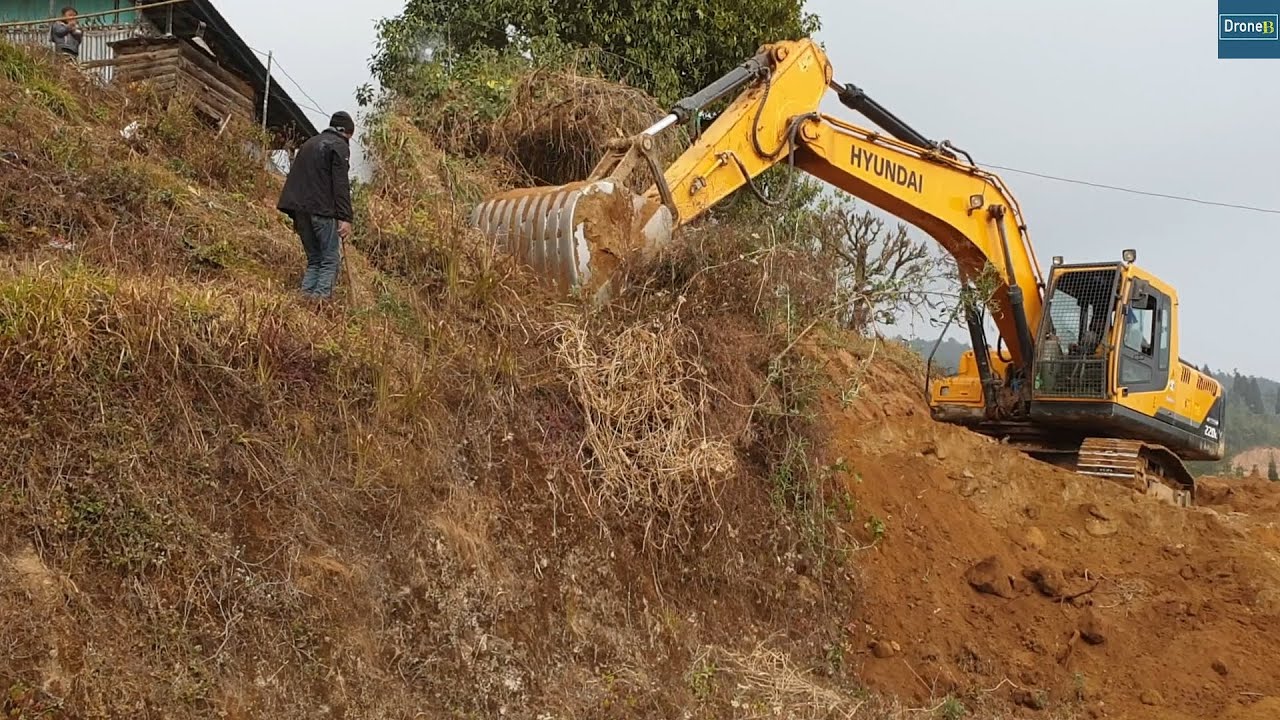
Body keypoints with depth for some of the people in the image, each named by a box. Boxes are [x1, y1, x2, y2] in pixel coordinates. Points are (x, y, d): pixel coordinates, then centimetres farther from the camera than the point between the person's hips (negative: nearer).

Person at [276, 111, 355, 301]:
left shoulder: (309, 144, 24)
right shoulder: (339, 146, -1)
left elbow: (295, 179, 23)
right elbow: (341, 185, -12)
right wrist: (345, 217, -17)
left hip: (300, 210, 7)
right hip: (323, 211, -7)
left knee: (314, 259, 14)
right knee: (331, 259, -4)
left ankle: (306, 296, 2)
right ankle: (322, 297, -16)